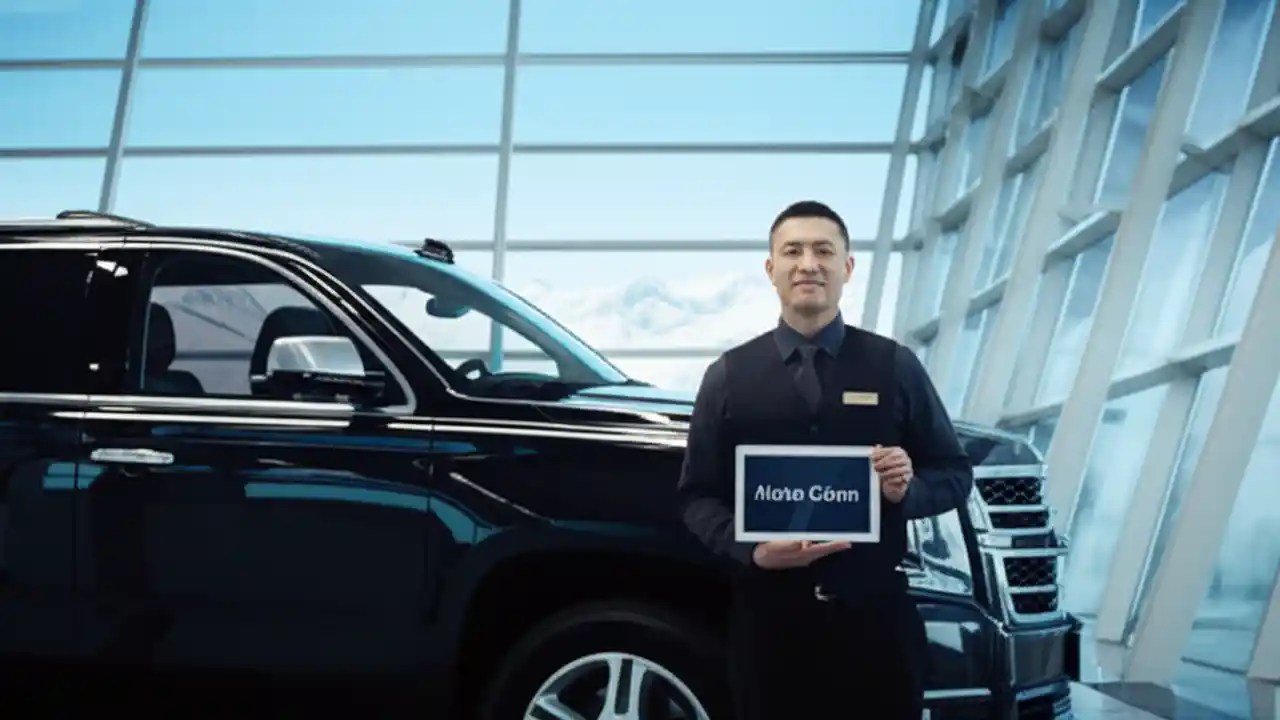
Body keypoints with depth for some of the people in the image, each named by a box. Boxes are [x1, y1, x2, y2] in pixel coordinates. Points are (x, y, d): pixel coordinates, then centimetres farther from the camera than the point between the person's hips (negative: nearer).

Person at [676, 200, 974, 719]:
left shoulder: (895, 366, 6)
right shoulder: (729, 375, 6)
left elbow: (955, 473, 10)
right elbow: (696, 495, 5)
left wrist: (909, 489, -13)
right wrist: (752, 550, -14)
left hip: (875, 613, 0)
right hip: (769, 618, 0)